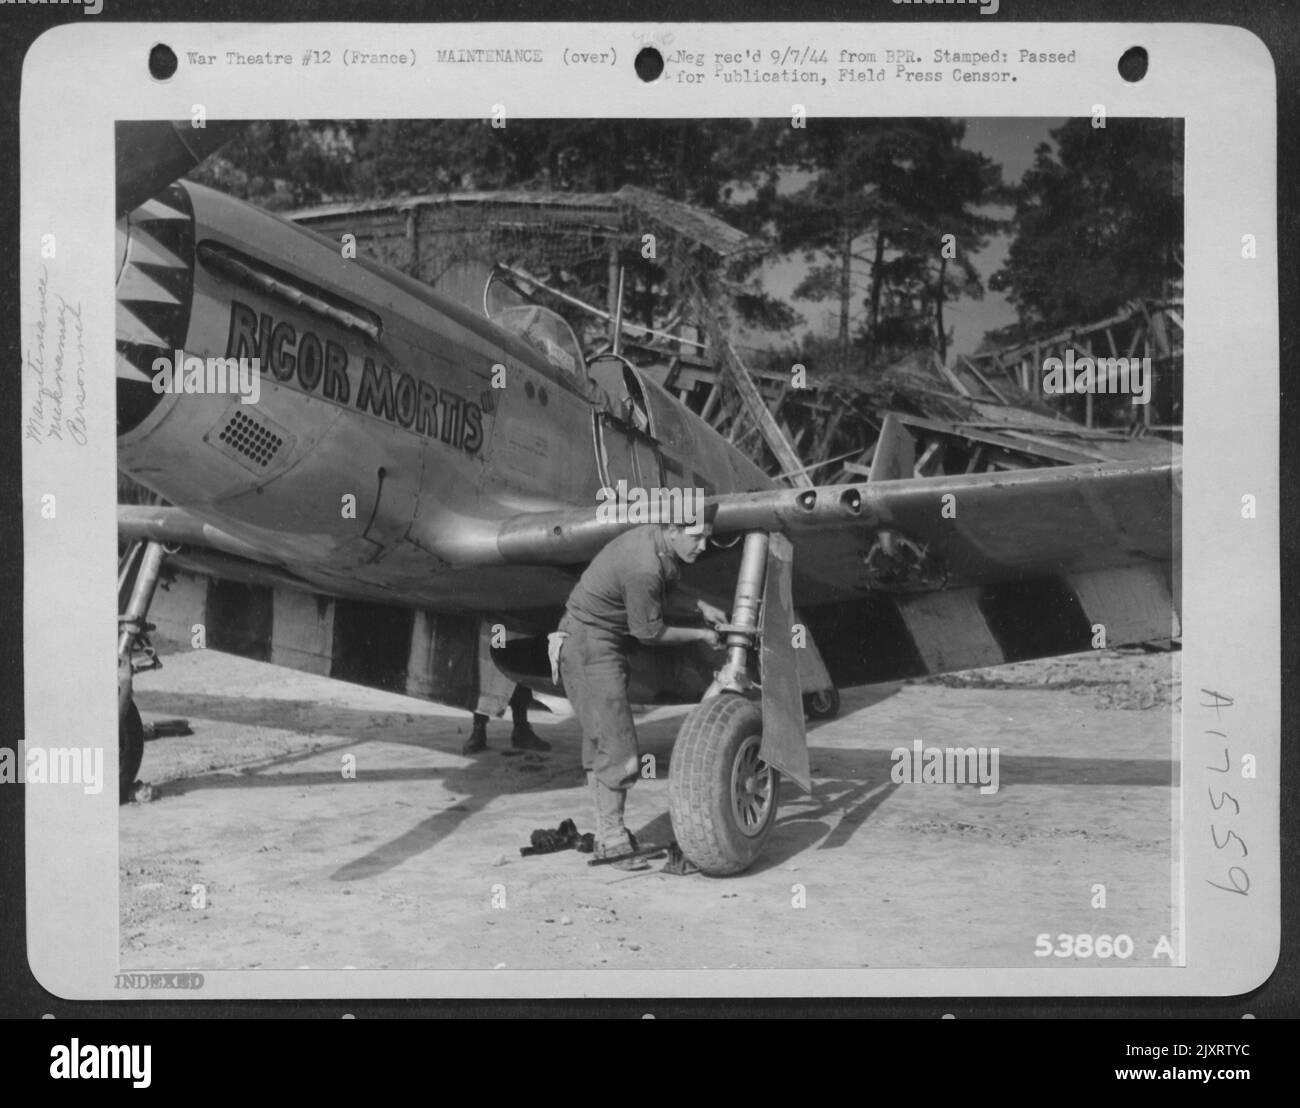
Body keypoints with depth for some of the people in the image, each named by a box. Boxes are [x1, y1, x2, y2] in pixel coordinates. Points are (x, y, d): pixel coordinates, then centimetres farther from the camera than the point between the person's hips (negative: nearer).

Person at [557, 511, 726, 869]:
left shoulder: (658, 538, -1)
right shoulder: (643, 569, -29)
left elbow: (668, 585, 21)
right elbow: (650, 633, -17)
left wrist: (702, 606, 7)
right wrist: (701, 635, -5)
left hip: (605, 643, 10)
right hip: (590, 643, -10)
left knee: (600, 745, 13)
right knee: (616, 747, -10)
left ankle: (606, 833, 20)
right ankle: (613, 839, -5)